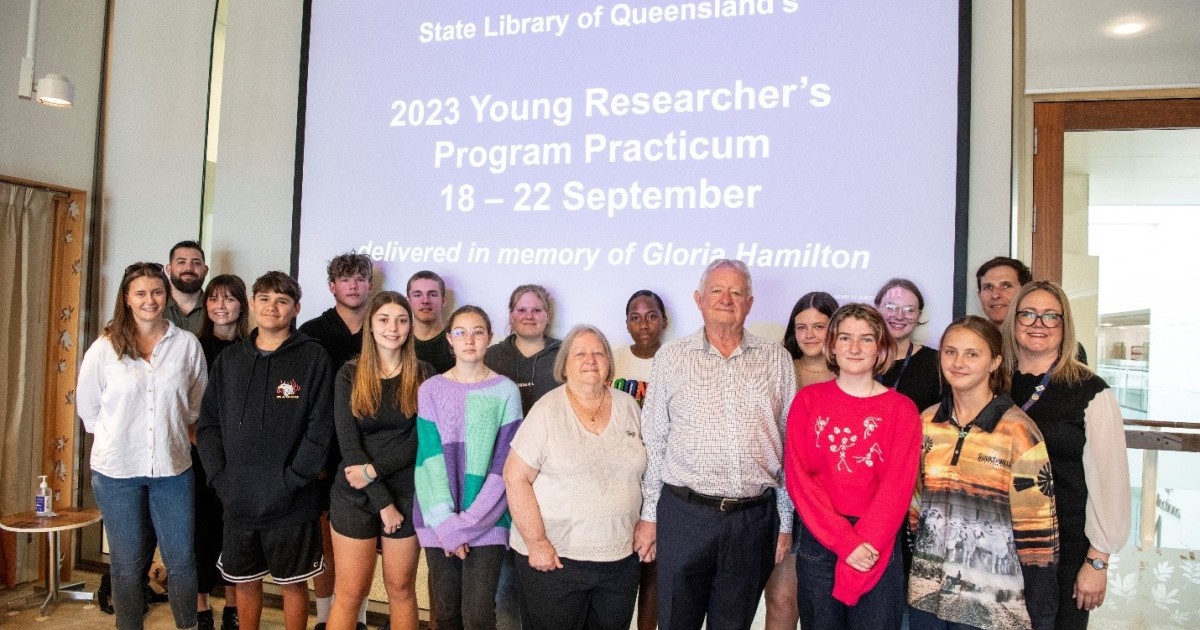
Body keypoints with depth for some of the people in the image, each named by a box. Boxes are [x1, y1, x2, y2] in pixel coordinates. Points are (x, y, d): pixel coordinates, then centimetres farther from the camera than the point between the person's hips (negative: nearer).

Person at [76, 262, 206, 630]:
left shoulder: (188, 345, -2)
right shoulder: (105, 348, -3)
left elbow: (197, 403, 10)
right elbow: (87, 407, 6)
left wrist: (170, 431, 9)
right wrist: (120, 435, 9)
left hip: (173, 468, 1)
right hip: (117, 470, 0)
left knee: (182, 559, 7)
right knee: (127, 564, 11)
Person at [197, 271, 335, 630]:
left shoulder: (313, 358, -5)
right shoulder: (229, 360, 8)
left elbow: (320, 429, -10)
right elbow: (208, 424, 7)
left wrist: (291, 481, -15)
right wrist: (220, 476, -4)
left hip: (292, 503, -3)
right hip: (238, 500, 4)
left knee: (293, 584, 10)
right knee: (245, 583, 17)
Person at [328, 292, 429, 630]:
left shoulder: (424, 375, 0)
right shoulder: (350, 375, -1)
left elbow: (420, 439, -6)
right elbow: (348, 443, -8)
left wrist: (375, 470, -17)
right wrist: (382, 501, -13)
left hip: (407, 495, 1)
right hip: (355, 495, 0)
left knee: (401, 588, 11)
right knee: (350, 592, 5)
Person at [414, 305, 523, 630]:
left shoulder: (506, 391, -2)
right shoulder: (431, 390, 2)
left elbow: (504, 465, -5)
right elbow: (429, 459, -4)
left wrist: (468, 524, -11)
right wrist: (446, 524, -13)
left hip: (487, 523, -1)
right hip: (439, 522, 2)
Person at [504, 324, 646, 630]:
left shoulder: (629, 407, 5)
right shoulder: (547, 411, -8)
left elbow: (646, 473, 12)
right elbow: (516, 478, -11)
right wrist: (537, 542, -14)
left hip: (621, 558, 4)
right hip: (554, 557, -3)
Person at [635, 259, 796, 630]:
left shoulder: (776, 359, 5)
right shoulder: (671, 356, 3)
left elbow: (790, 443, 7)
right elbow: (653, 441, 5)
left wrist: (785, 521, 7)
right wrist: (648, 515, 4)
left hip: (755, 518, 1)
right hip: (684, 515, -1)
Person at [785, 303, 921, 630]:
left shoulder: (902, 410, -1)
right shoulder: (808, 400, 1)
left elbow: (898, 487, -7)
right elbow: (798, 477, -5)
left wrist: (864, 544, -18)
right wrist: (845, 541, -14)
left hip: (878, 547, -1)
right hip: (817, 543, 1)